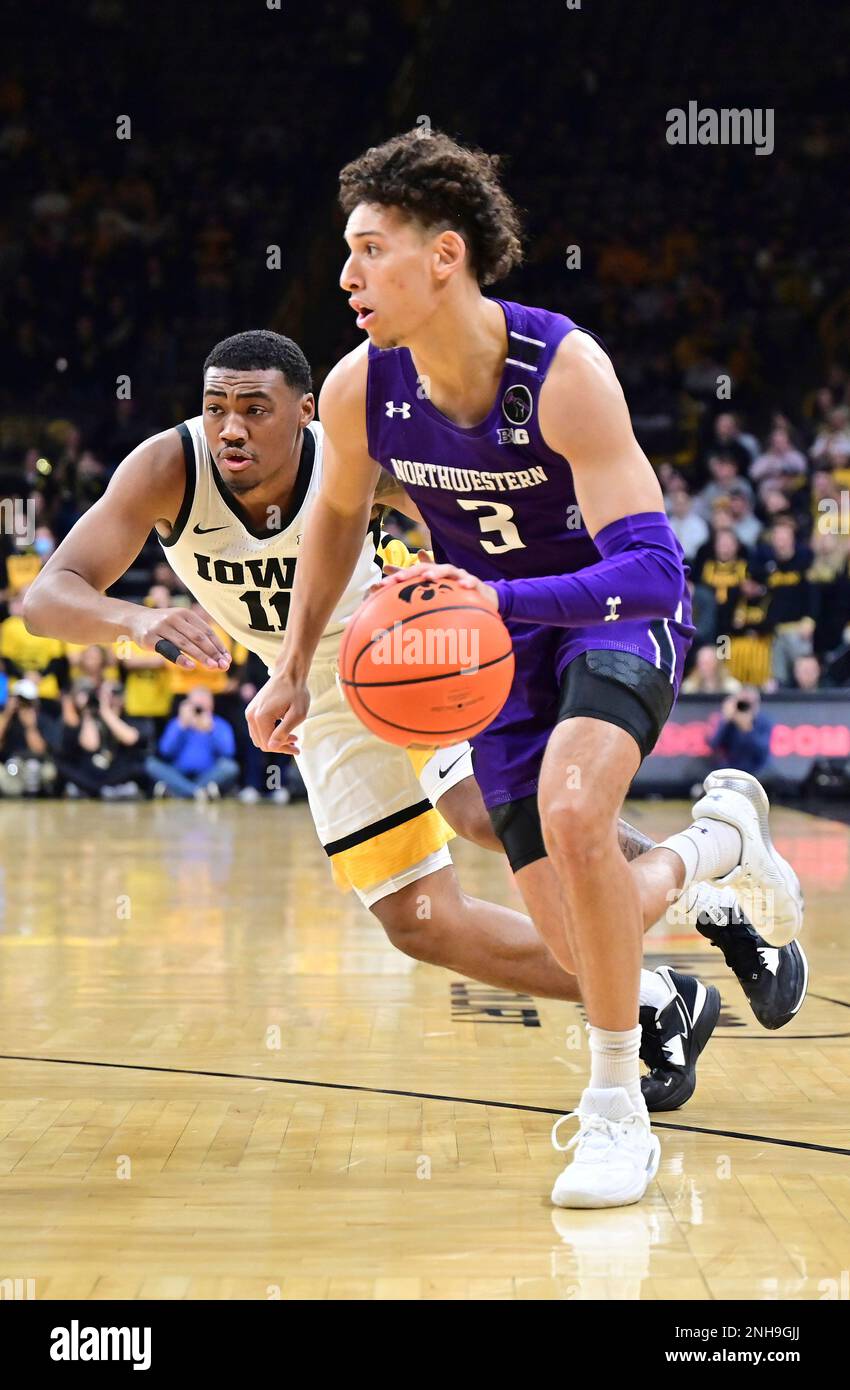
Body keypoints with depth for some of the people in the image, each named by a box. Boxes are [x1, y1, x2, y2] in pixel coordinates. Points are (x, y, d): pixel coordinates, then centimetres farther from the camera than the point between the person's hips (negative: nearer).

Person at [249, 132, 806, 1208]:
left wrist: (495, 597, -51)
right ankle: (719, 838, 35)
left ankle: (616, 1109, -18)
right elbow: (337, 517, 8)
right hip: (503, 642, 5)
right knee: (583, 948, 0)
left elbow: (652, 569, -37)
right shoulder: (359, 390, -16)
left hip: (620, 615, -5)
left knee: (571, 812, -35)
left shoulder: (563, 371, -30)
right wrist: (293, 667, 5)